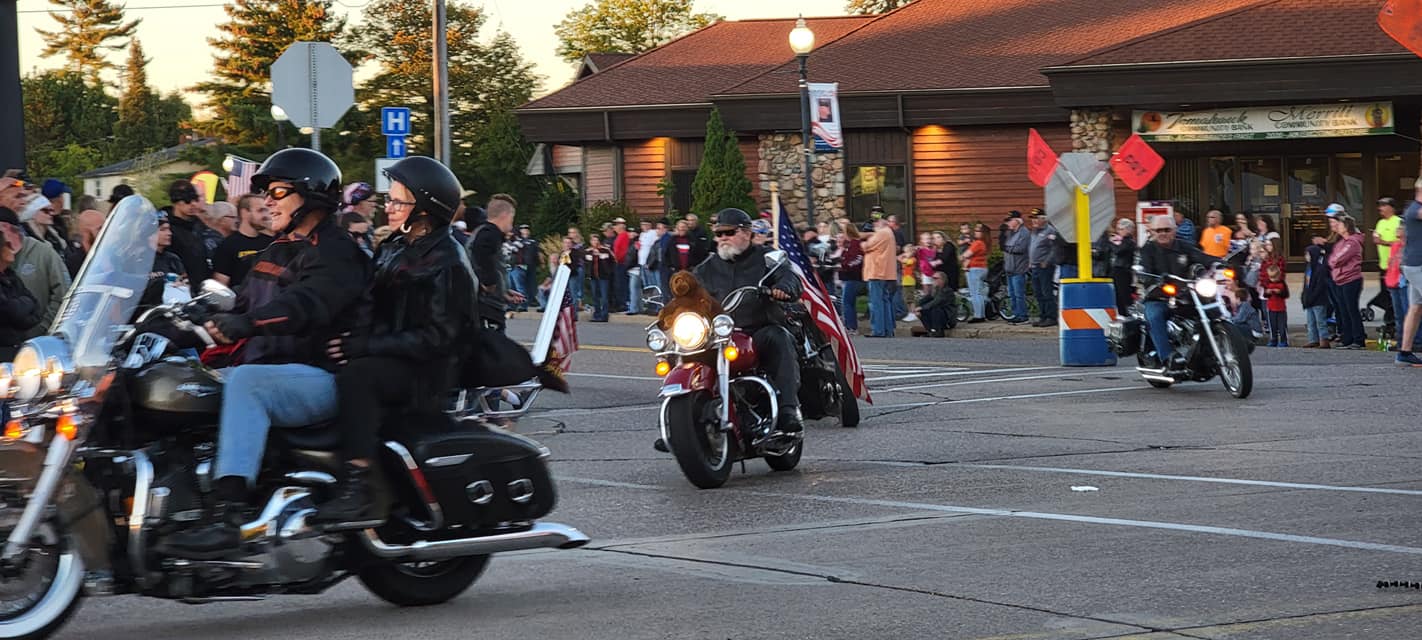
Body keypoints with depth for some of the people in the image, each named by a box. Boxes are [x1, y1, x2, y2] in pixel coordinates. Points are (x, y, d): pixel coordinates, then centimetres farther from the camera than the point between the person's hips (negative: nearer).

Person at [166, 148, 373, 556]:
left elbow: (305, 304, -26)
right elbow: (245, 306, 22)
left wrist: (245, 323, -41)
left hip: (321, 378, -10)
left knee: (244, 381, -36)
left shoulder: (335, 254, -7)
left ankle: (228, 515, -48)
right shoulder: (277, 253, 24)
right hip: (269, 370, 10)